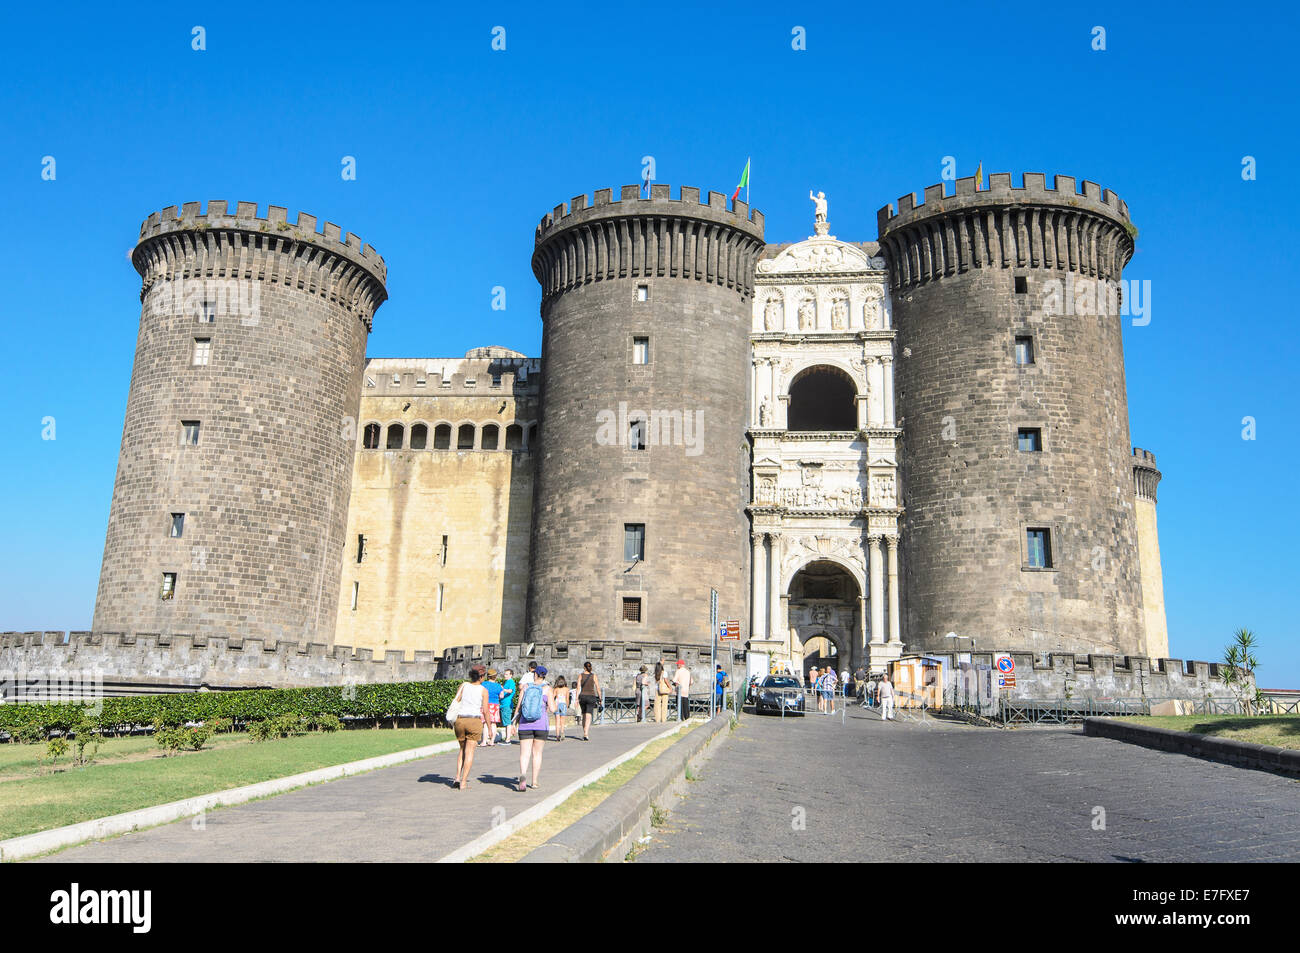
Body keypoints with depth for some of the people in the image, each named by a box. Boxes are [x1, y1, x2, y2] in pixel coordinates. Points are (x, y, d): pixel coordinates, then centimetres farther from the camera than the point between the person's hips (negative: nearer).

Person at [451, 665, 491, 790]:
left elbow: (456, 702, 2)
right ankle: (463, 782, -1)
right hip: (475, 721, -3)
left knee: (463, 750, 20)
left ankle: (458, 777, 8)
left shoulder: (463, 685, 6)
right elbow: (485, 711, -2)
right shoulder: (483, 690, -1)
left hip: (460, 720, 3)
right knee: (469, 752, 4)